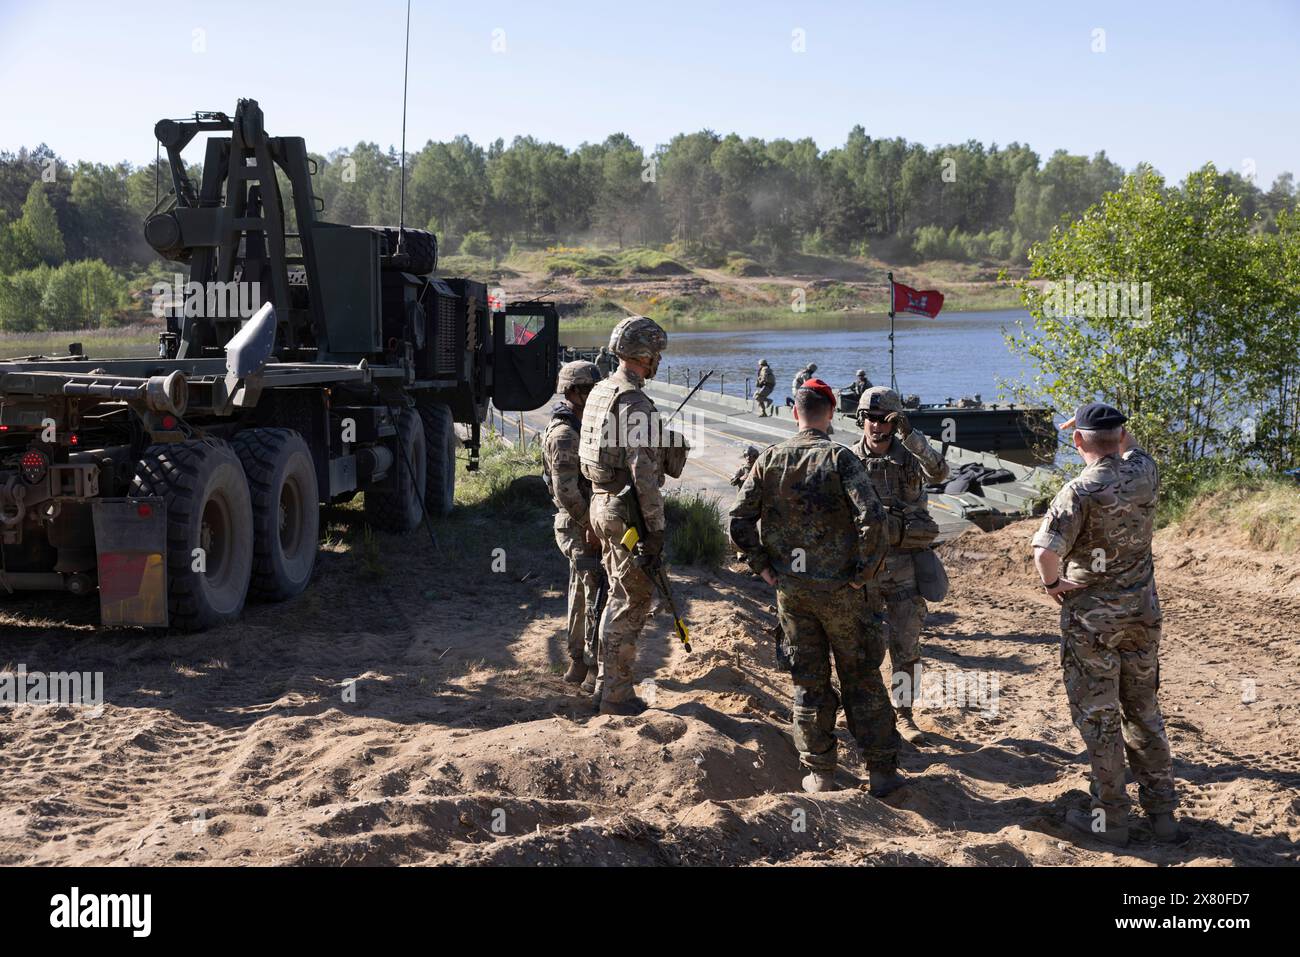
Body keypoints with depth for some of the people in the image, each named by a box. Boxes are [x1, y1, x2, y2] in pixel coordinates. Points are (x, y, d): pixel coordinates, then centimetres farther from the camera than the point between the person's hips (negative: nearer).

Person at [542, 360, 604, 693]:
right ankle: (595, 672, -8)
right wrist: (590, 526, -21)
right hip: (579, 527, -10)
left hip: (584, 522, 10)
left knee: (581, 592, 16)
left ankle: (578, 664, 25)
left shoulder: (579, 427, 13)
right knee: (597, 594, -10)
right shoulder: (563, 434, -19)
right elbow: (566, 491, -23)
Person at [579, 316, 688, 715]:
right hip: (627, 511, -9)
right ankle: (616, 695, 6)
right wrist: (655, 529, -20)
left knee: (619, 596, 20)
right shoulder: (635, 404, -20)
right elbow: (643, 473, -23)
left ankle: (606, 683, 28)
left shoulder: (599, 393, 10)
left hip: (602, 501, 9)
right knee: (632, 601, 0)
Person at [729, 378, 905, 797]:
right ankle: (882, 771, 14)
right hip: (838, 589, -3)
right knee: (861, 678, 9)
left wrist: (762, 566, 6)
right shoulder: (839, 458, -12)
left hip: (790, 589, 3)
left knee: (808, 680, 13)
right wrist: (864, 570, -11)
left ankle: (819, 774, 18)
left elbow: (739, 519, -1)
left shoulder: (769, 460, -1)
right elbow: (872, 518, -22)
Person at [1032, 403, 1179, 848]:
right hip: (1142, 611, 5)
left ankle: (1110, 818, 13)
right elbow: (1133, 450, 24)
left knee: (1098, 716, 6)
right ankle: (1162, 810, 24)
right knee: (1143, 710, 18)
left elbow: (1045, 551, -31)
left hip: (1091, 618, -5)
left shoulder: (1080, 491, -20)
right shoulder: (1144, 475, -3)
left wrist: (1052, 583, -13)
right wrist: (1113, 424, 18)